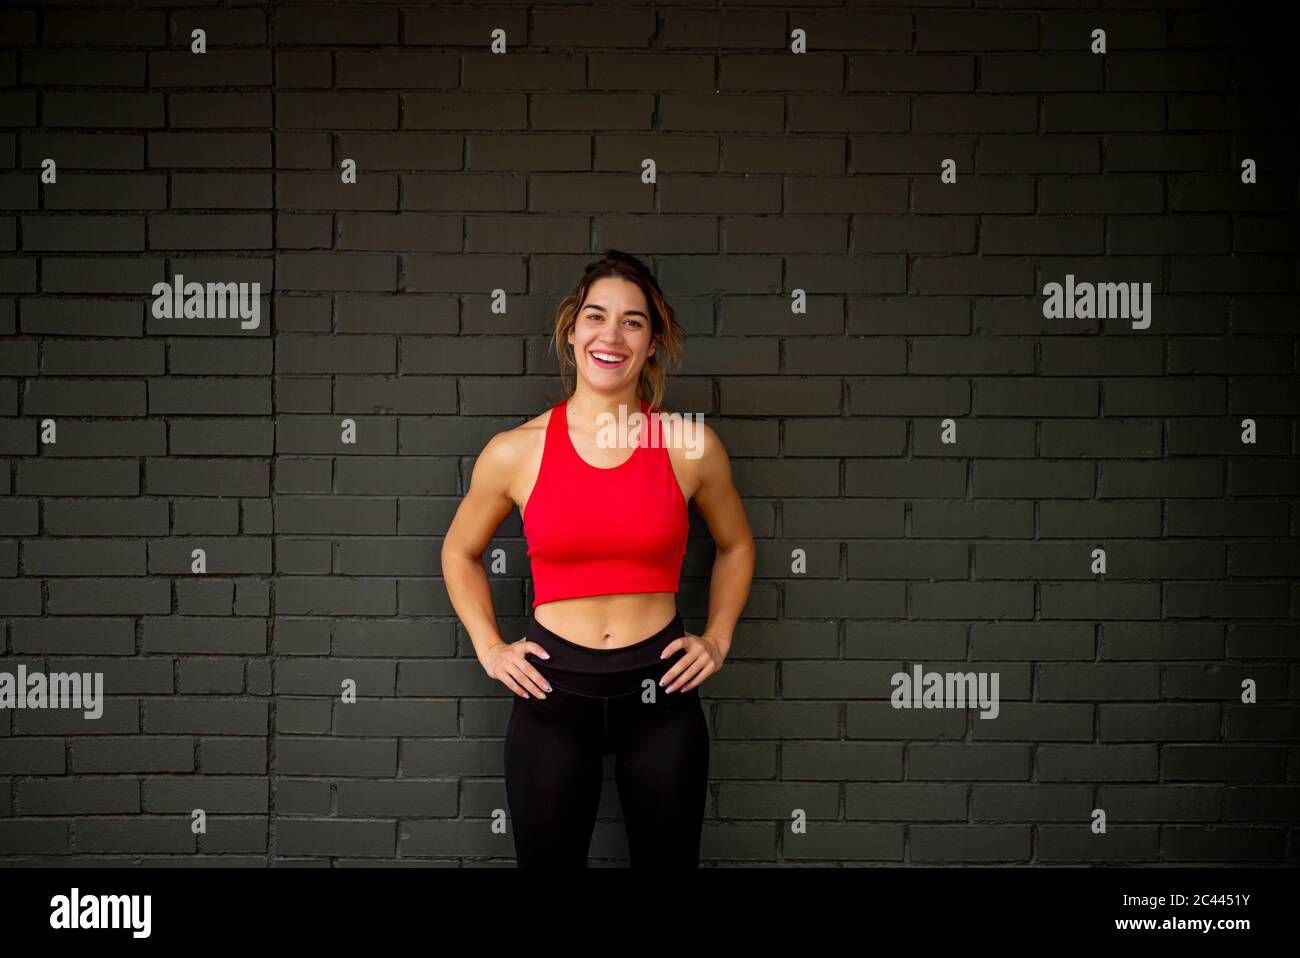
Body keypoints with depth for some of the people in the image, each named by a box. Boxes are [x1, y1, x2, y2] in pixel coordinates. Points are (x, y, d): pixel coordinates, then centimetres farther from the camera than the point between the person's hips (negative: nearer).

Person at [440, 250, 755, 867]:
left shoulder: (690, 446, -3)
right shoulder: (515, 452, -4)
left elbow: (735, 545, 16)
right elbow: (460, 552, 14)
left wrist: (717, 639, 7)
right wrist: (489, 648, 5)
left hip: (660, 689, 1)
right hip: (552, 691, 0)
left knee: (668, 858, 14)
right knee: (548, 859, 13)